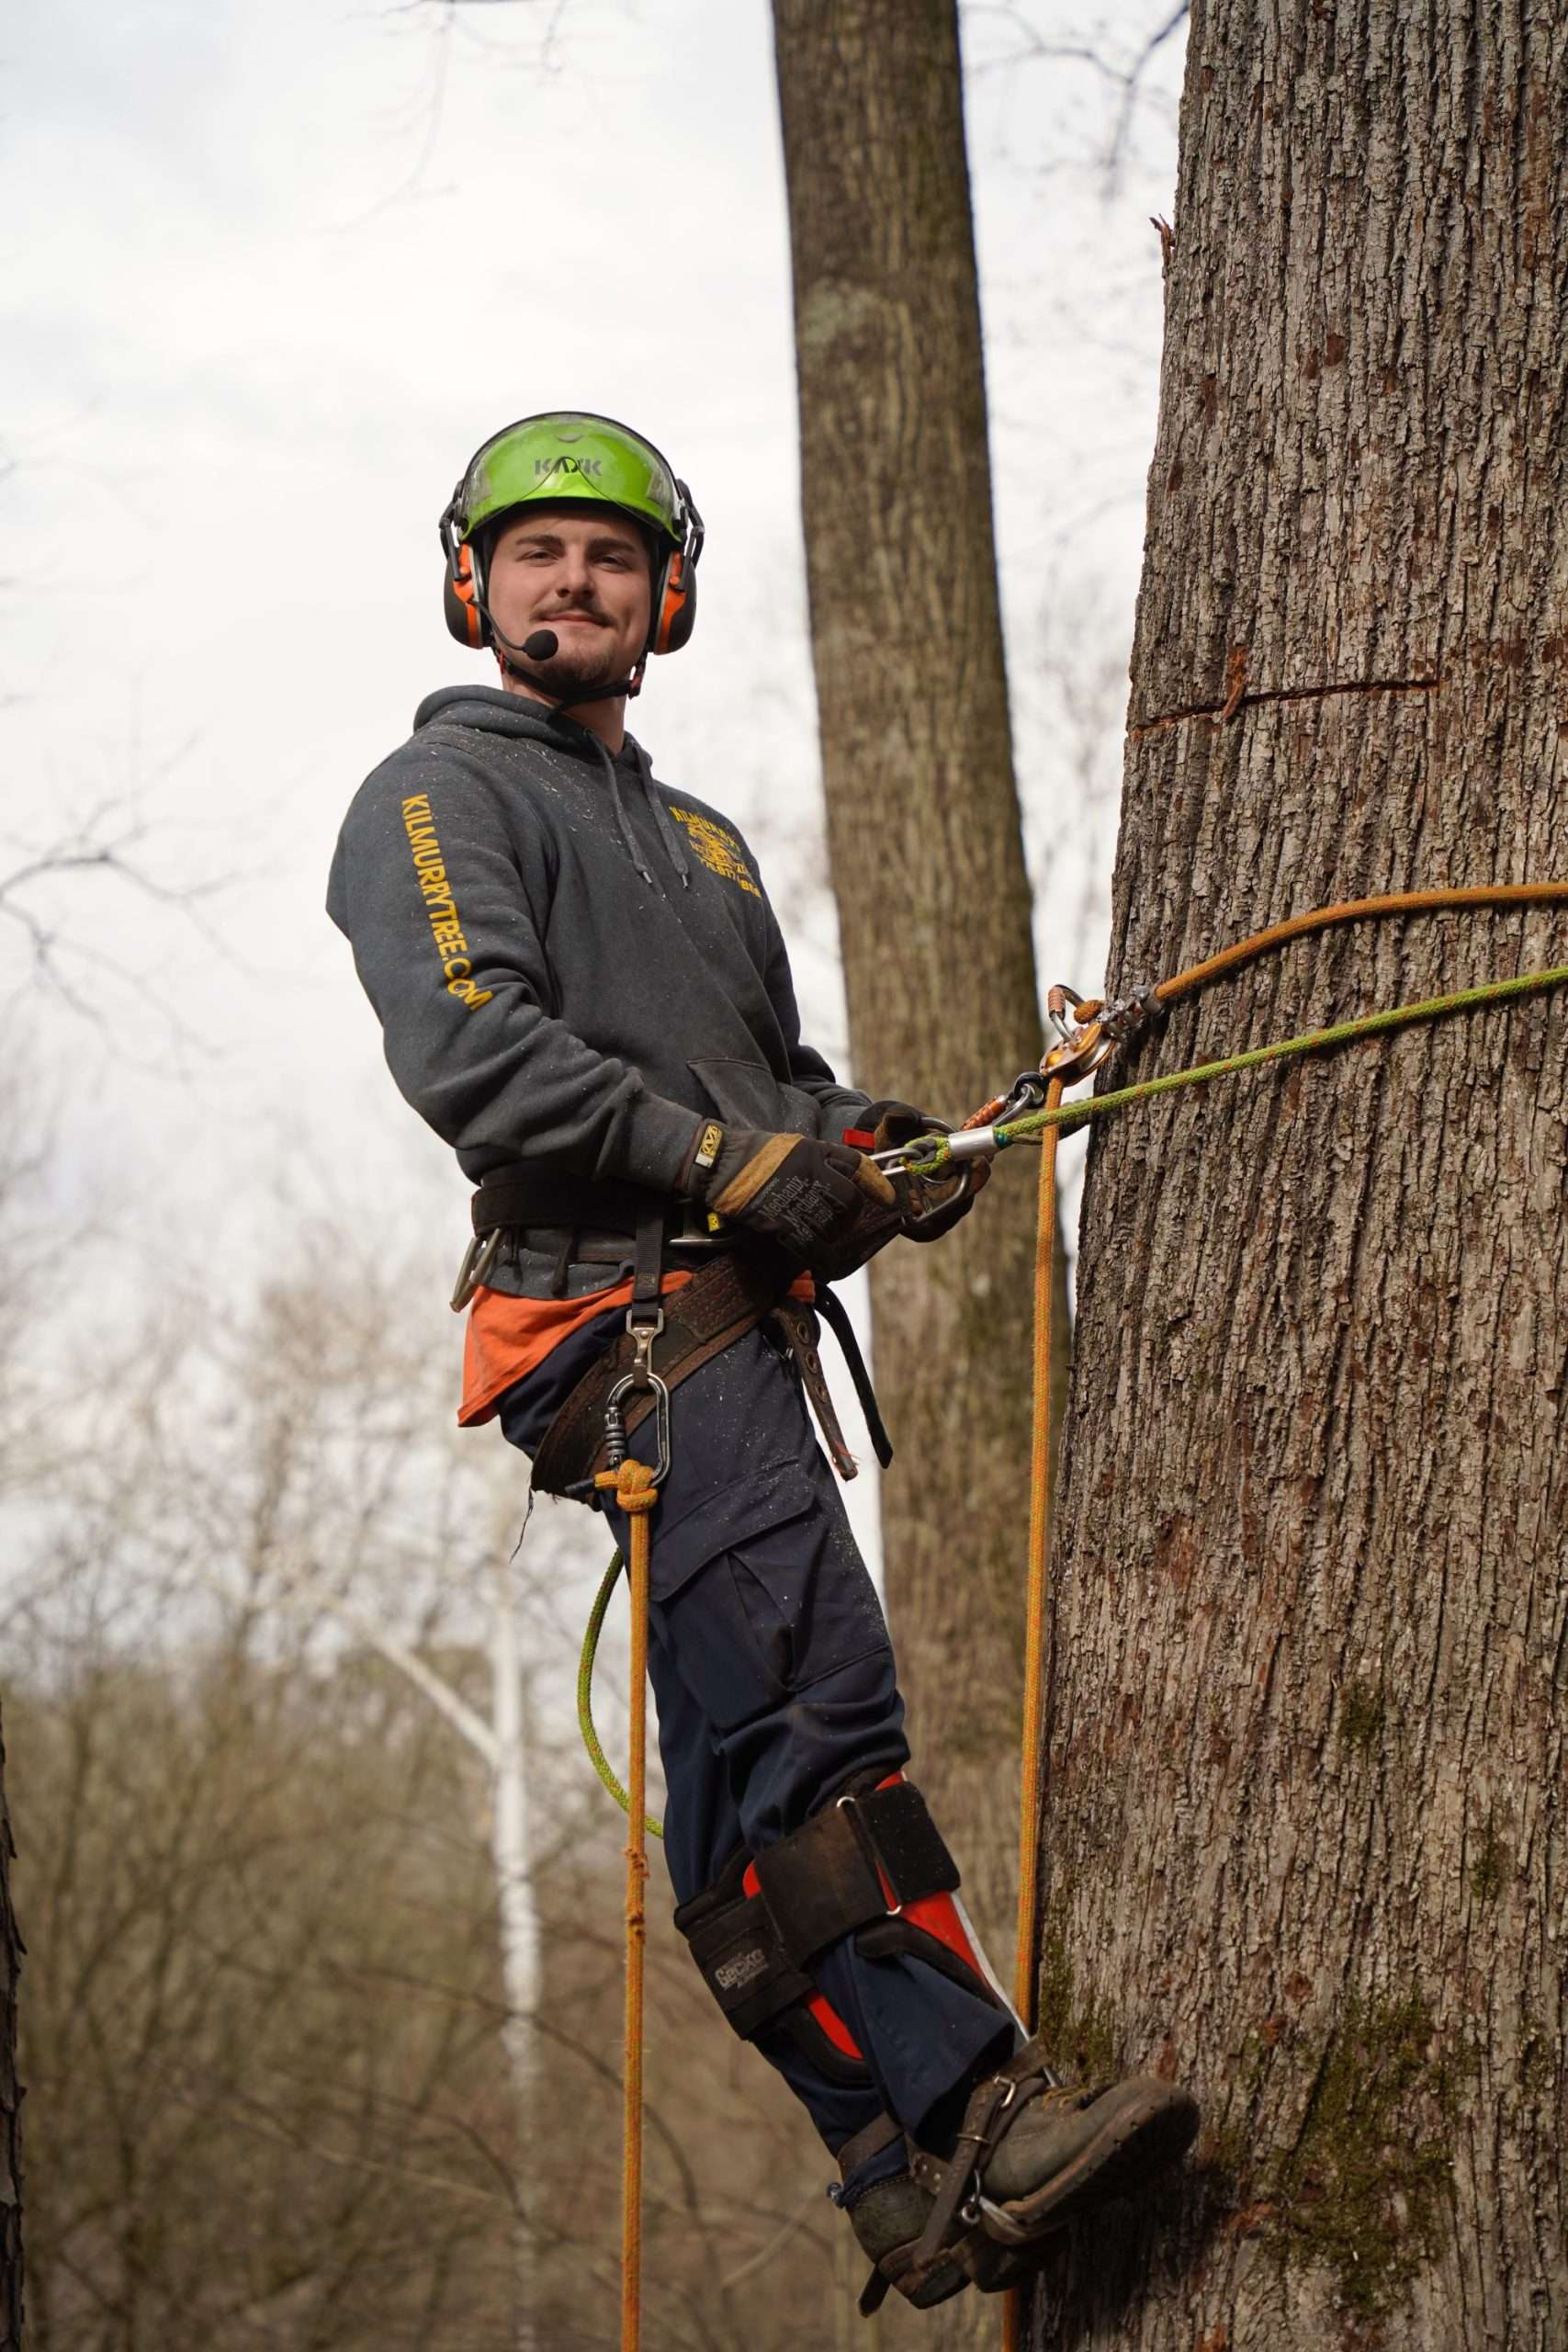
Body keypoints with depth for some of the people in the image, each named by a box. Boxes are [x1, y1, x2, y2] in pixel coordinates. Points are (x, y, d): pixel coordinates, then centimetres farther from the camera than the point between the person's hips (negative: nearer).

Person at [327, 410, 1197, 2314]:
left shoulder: (697, 840, 32)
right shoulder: (439, 795, 4)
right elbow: (470, 1049, -12)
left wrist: (861, 1147, 5)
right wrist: (732, 1161, -18)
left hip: (737, 1324, 9)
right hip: (626, 1313, -9)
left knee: (752, 1772, 6)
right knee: (813, 1710, -20)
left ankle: (908, 2177, 4)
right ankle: (974, 2130, -26)